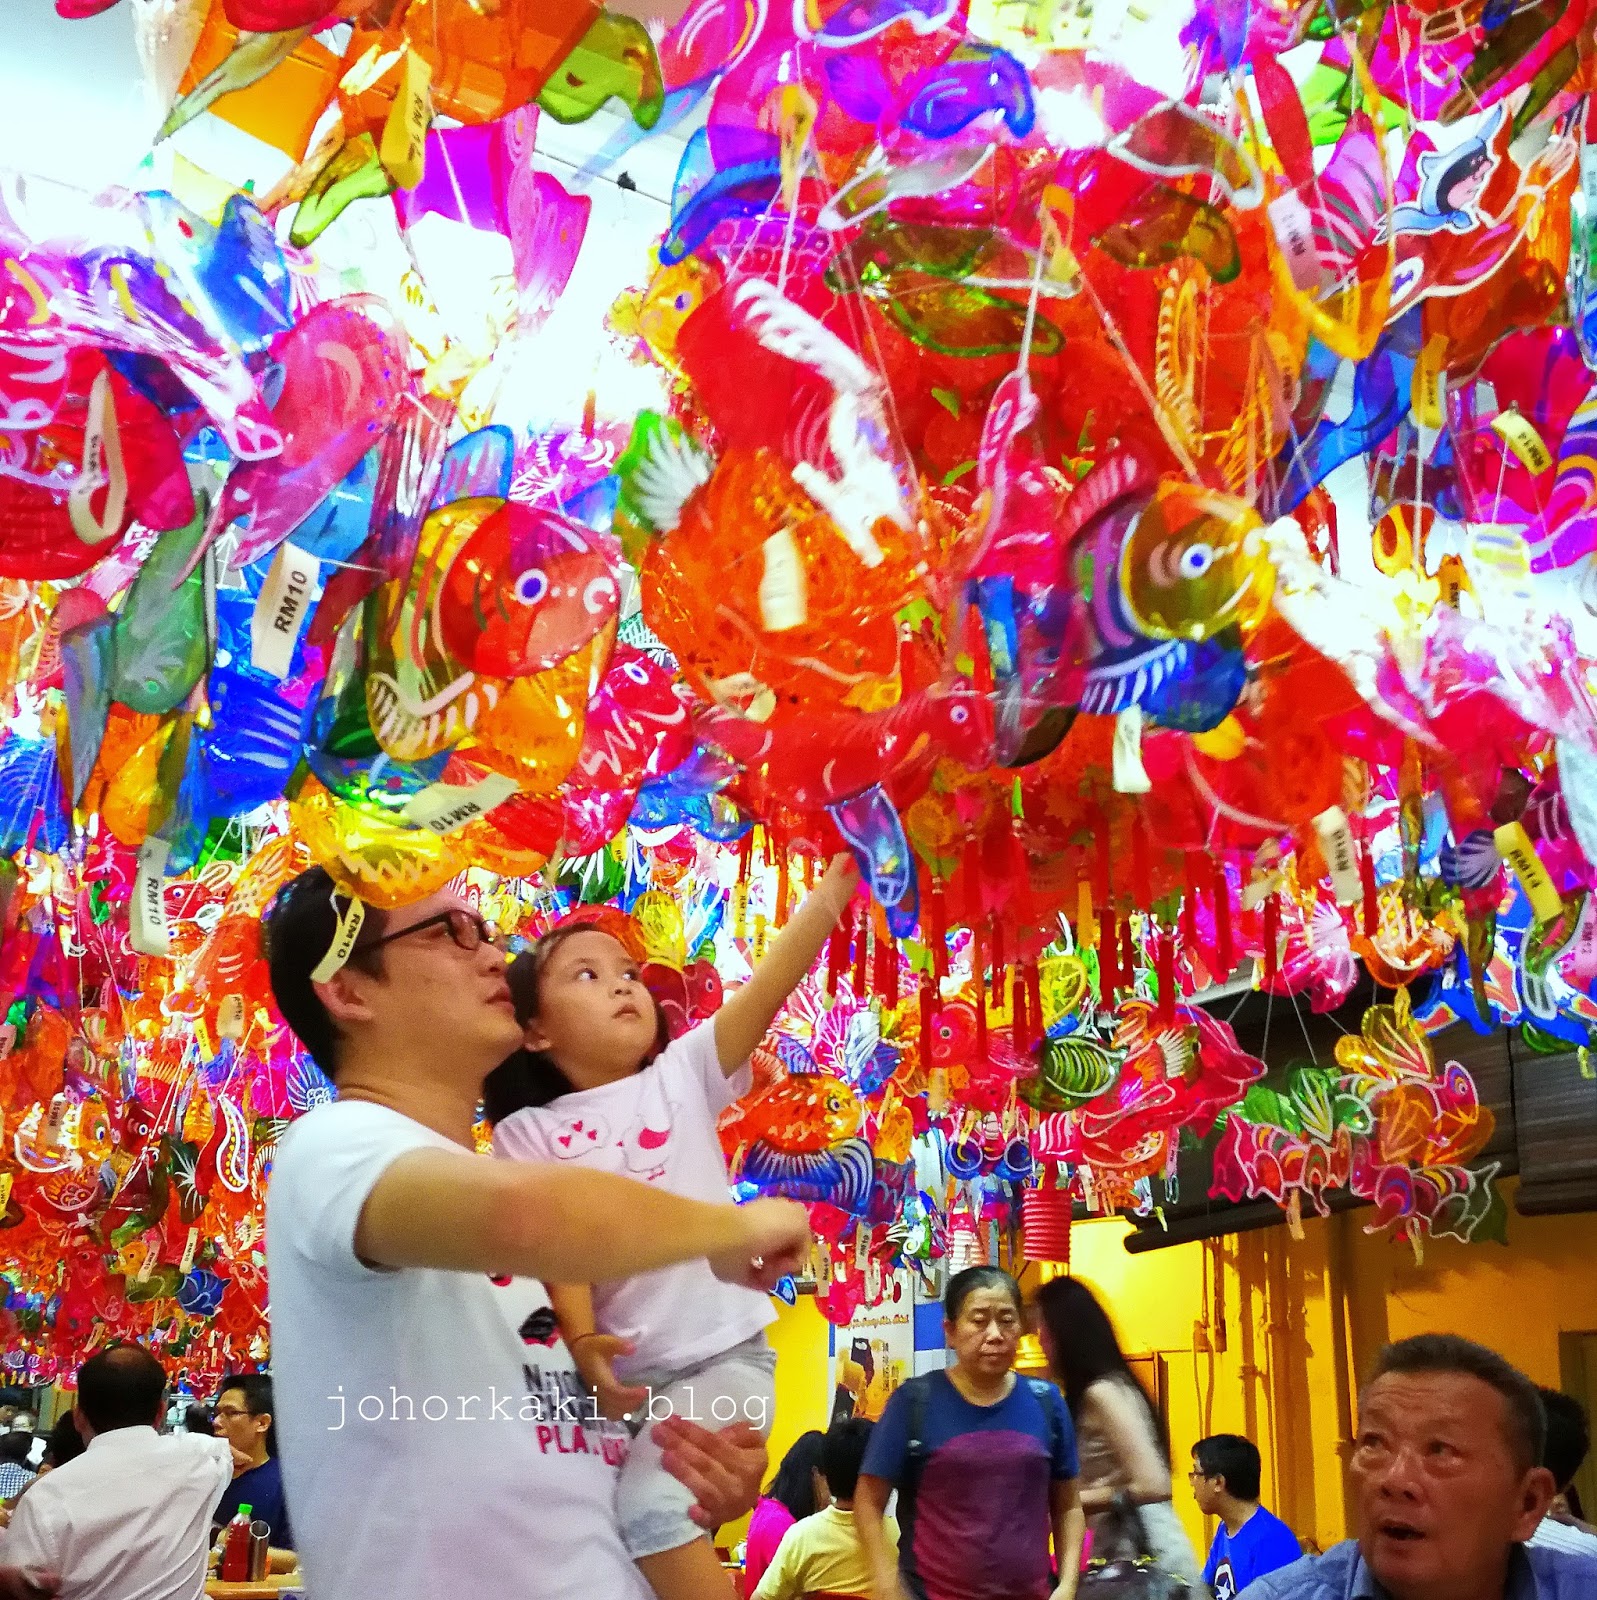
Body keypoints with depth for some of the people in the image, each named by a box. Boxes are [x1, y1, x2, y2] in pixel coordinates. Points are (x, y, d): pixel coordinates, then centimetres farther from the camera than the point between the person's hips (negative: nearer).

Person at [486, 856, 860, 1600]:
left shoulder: (682, 1075, 3)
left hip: (722, 1353, -2)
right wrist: (582, 1343, -25)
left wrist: (837, 878, -19)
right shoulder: (527, 1134, 3)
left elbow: (772, 980, -8)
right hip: (620, 1371, 3)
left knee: (651, 1509, -21)